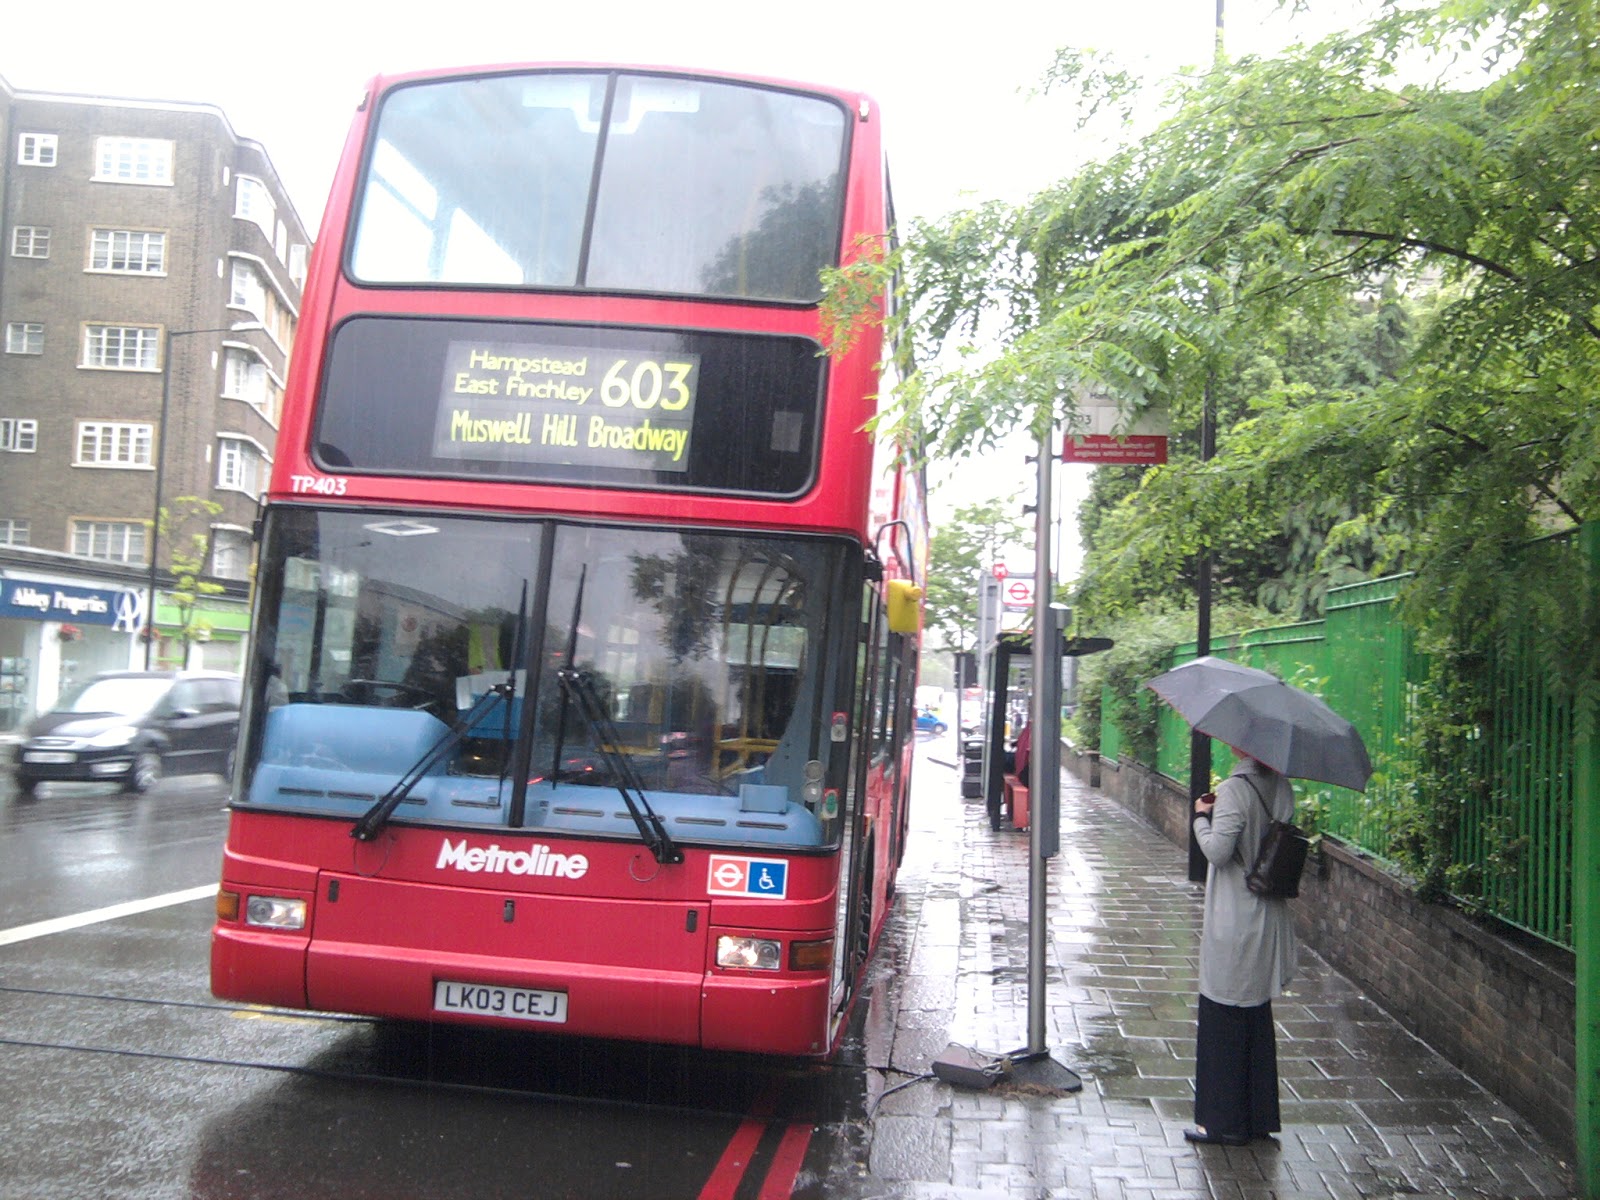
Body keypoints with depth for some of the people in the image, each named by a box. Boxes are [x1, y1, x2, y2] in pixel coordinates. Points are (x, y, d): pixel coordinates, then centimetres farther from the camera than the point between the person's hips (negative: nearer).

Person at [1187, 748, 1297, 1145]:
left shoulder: (1235, 788, -19)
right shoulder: (1281, 786, 4)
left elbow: (1218, 850, -22)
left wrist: (1202, 817, -4)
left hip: (1234, 924, -8)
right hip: (1269, 916, 8)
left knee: (1223, 1019, 3)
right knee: (1257, 1016, 17)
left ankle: (1225, 1121, 11)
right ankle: (1259, 1116, 27)